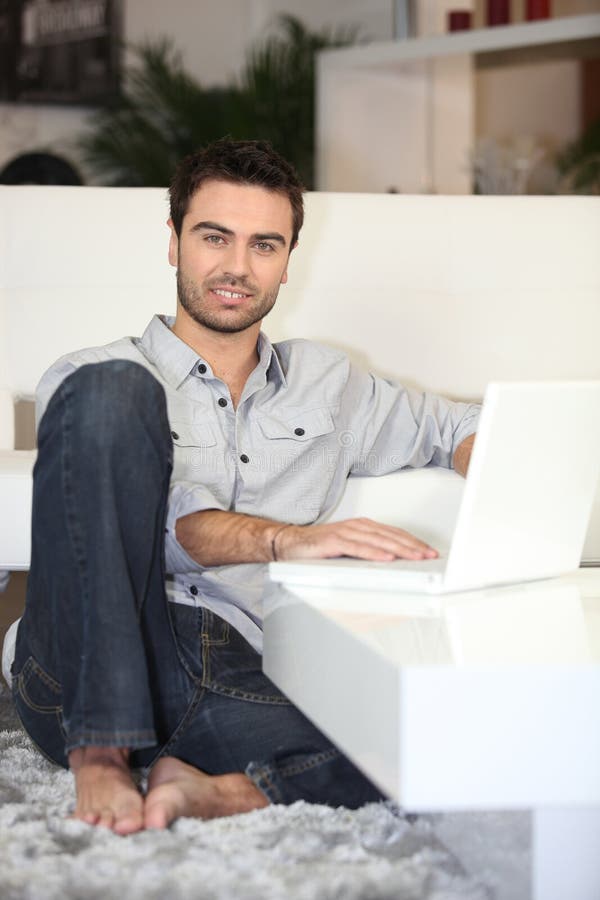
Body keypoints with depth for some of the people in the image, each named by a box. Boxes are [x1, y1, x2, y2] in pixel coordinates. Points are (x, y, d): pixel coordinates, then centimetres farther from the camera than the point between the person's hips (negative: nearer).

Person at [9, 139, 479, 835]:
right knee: (108, 391, -25)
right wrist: (286, 538, -22)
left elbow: (461, 426, 37)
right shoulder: (90, 380, 14)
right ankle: (100, 753, -28)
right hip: (91, 682, -1)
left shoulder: (324, 384, 27)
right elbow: (166, 520, -3)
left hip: (238, 684, 2)